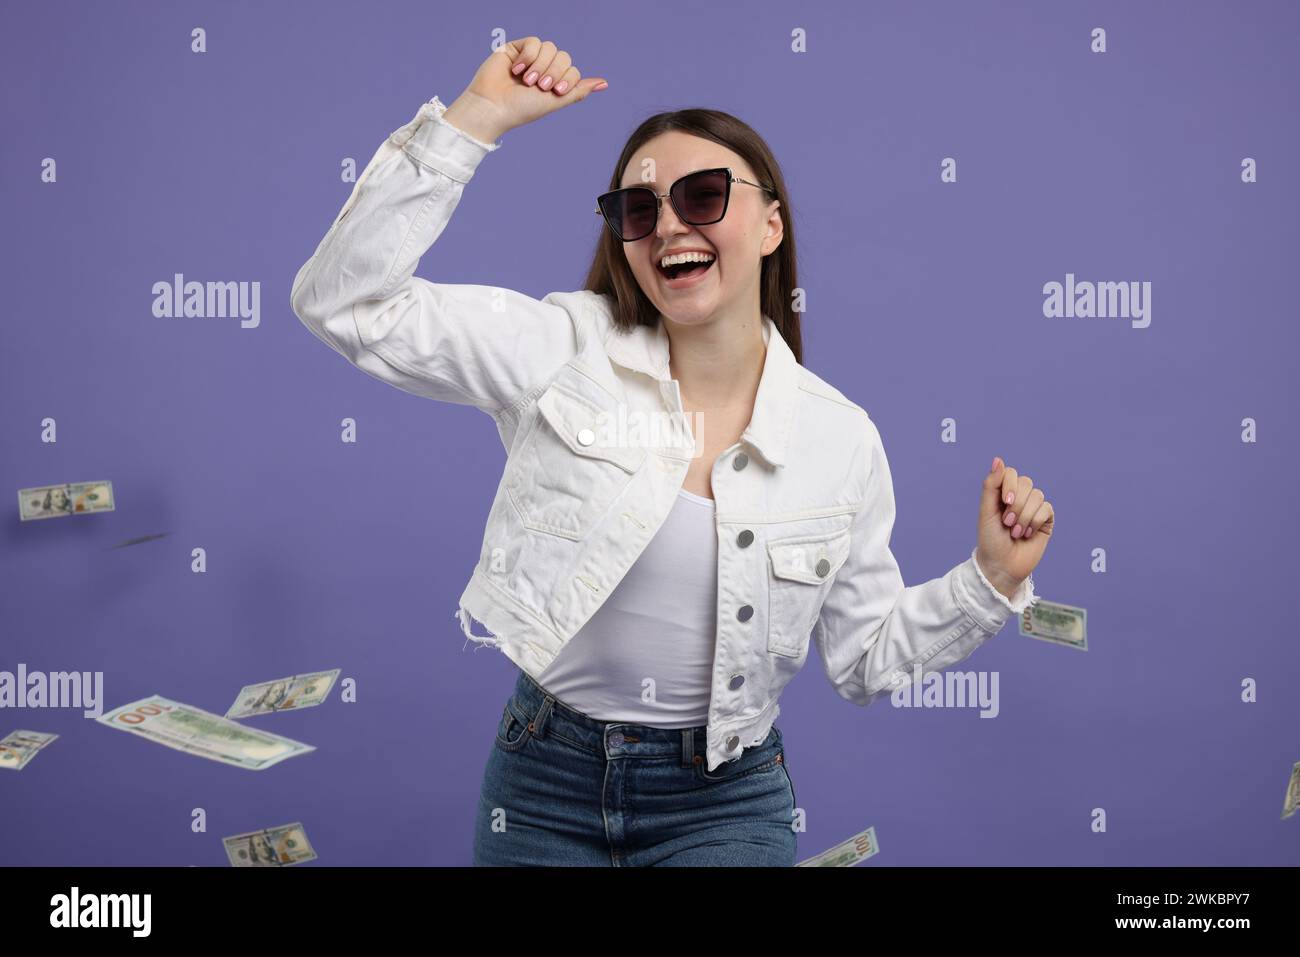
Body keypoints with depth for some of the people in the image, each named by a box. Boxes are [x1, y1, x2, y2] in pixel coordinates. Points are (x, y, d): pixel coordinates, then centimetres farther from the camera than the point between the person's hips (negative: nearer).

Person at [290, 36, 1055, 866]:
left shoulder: (842, 439, -4)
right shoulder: (566, 350, -8)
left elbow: (865, 657, 6)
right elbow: (345, 300, -17)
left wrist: (991, 579, -8)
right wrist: (477, 116, -20)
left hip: (725, 805, 0)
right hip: (543, 787, 0)